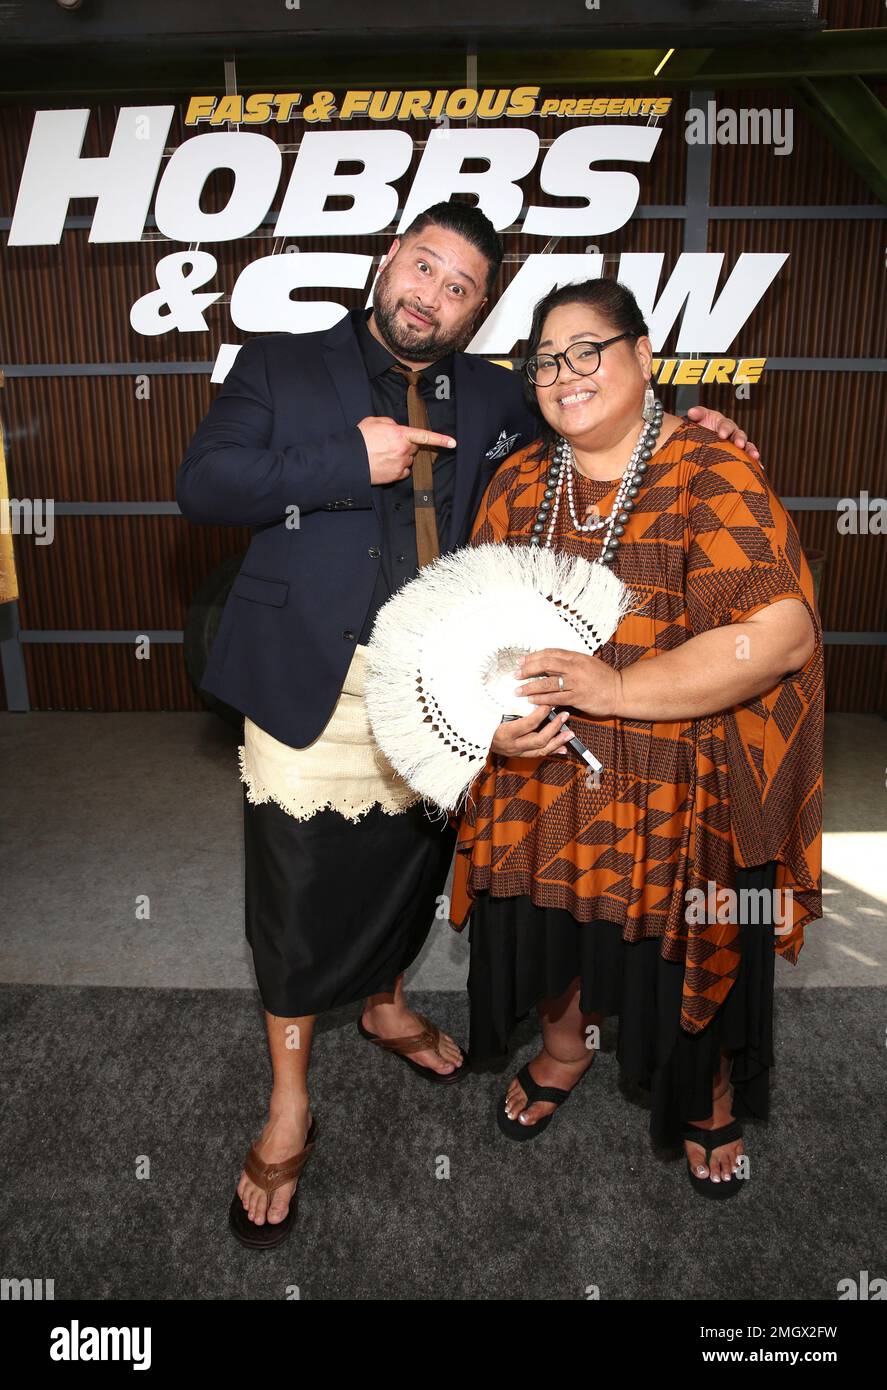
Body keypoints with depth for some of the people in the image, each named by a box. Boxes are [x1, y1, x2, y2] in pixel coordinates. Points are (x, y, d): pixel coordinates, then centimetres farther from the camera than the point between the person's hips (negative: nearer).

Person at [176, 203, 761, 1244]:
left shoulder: (491, 398, 11)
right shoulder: (280, 367, 3)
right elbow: (202, 483, -7)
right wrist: (350, 460, -16)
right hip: (311, 680, -3)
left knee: (406, 868, 19)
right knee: (296, 886, 5)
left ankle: (385, 1006, 49)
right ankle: (288, 1101, 26)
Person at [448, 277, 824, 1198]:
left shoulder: (713, 475, -15)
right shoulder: (520, 482, 2)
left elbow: (781, 633, -24)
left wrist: (616, 687, -29)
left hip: (682, 792, -4)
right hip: (544, 781, 5)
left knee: (694, 957, 16)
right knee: (548, 930, 21)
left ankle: (712, 1097, 50)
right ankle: (566, 1046, 56)